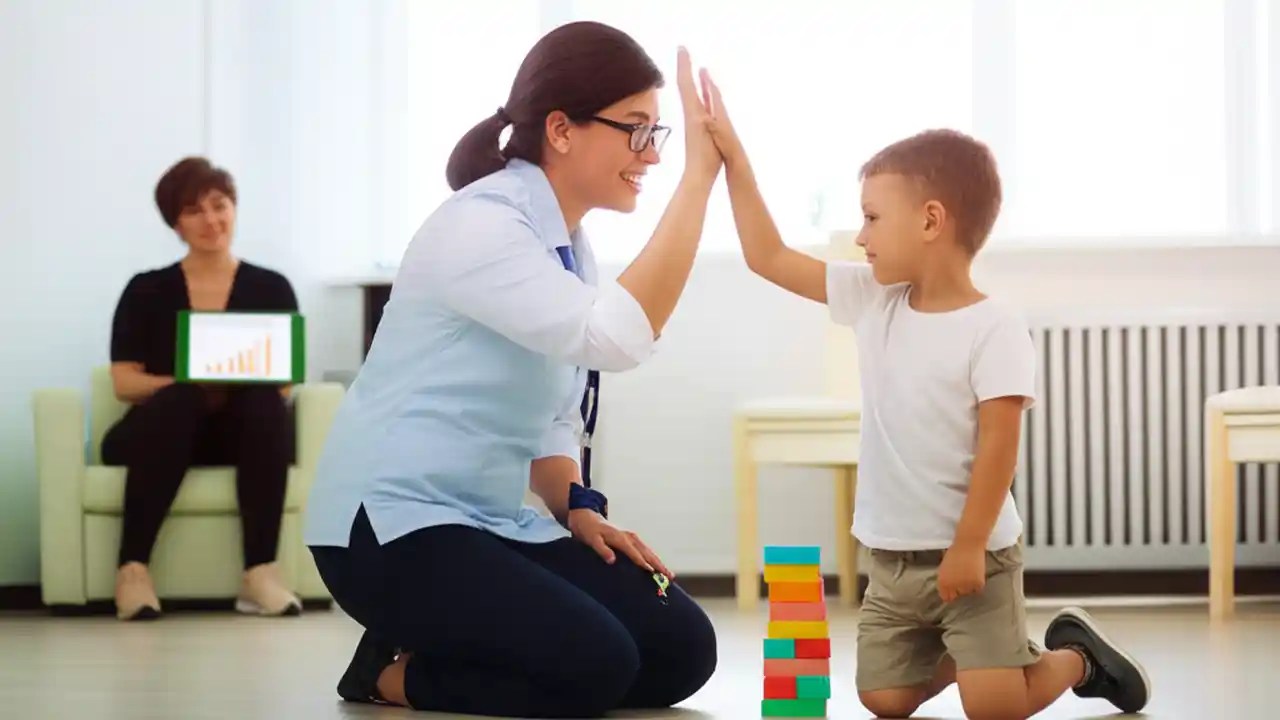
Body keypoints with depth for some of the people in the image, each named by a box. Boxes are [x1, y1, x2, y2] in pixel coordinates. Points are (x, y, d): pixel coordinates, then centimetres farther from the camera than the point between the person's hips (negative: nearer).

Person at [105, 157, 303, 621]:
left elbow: (284, 382, 1)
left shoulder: (271, 288, 9)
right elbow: (125, 382, -2)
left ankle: (260, 573, -39)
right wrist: (193, 384, -20)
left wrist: (242, 381, -22)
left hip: (245, 430, 1)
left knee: (265, 404, -33)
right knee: (178, 401, -35)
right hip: (163, 428, -1)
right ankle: (133, 567, -38)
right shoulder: (147, 291, 8)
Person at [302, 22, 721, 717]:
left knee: (680, 647, -3)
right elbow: (617, 338, -32)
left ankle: (425, 655, 9)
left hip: (491, 523, 9)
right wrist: (697, 176, -30)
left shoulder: (569, 247, 11)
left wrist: (578, 511, 0)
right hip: (392, 522, -9)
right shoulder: (479, 225, -18)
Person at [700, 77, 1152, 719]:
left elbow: (998, 447, -17)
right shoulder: (872, 301, 3)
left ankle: (1077, 656, 18)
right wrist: (731, 155, -1)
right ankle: (956, 655, 30)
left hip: (974, 555, -6)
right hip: (893, 560, 6)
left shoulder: (994, 329, -14)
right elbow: (767, 257, 5)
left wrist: (968, 547, -21)